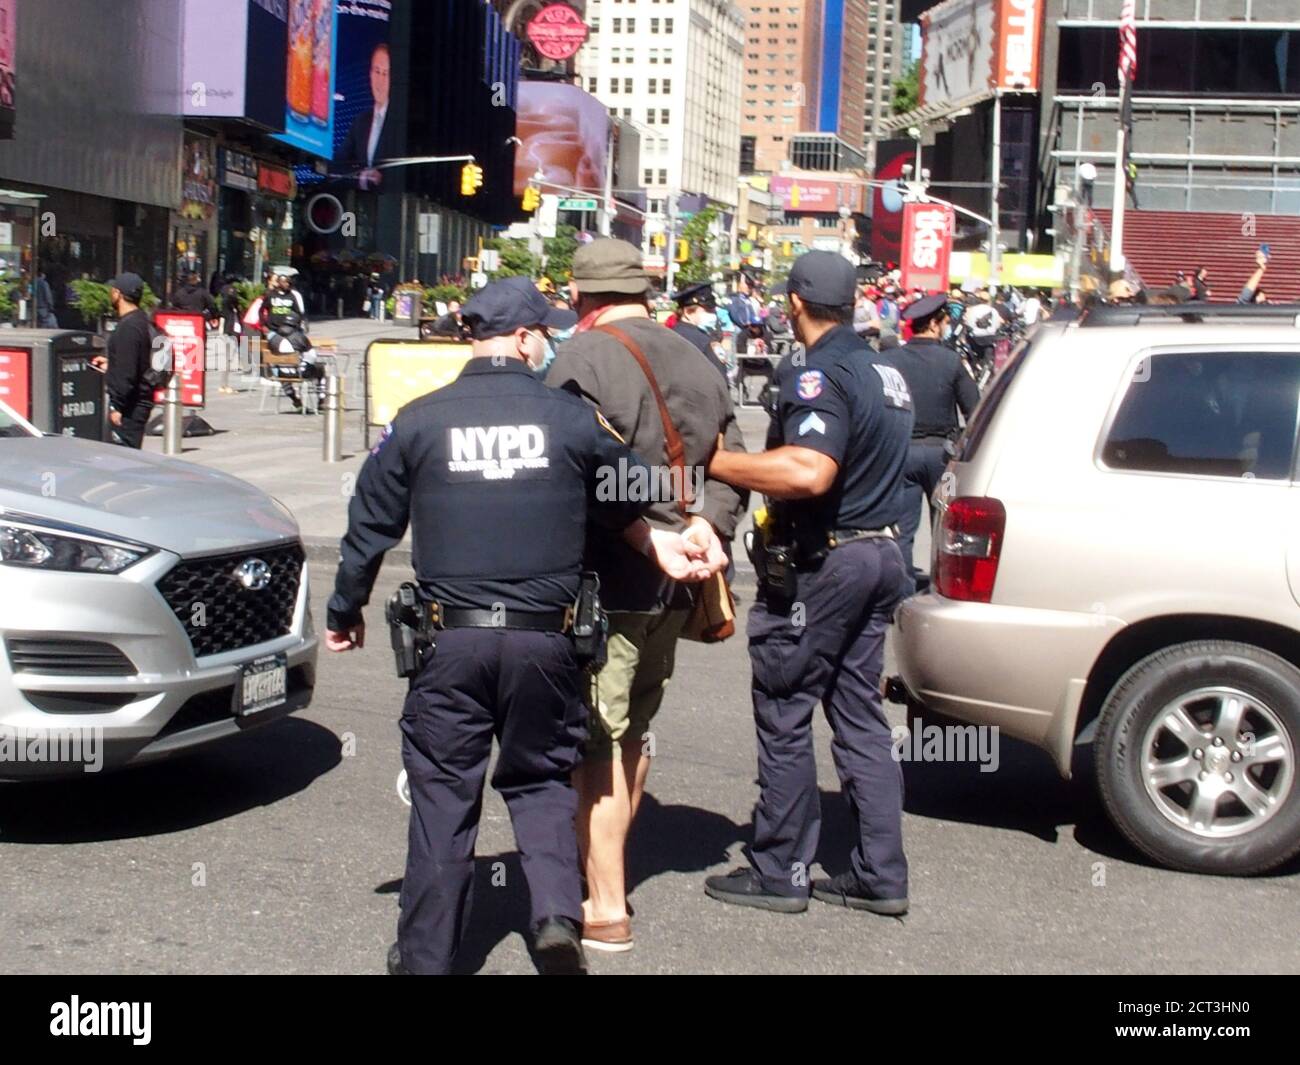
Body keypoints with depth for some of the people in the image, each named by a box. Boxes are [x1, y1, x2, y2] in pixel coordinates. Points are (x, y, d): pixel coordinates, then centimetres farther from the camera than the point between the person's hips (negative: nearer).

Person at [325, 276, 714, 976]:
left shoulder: (418, 421, 0)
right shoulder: (574, 420, -2)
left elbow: (370, 528, 6)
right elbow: (629, 504, 11)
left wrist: (345, 613, 21)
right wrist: (657, 545, 33)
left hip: (452, 641, 0)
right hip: (545, 640, 0)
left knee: (443, 795, 10)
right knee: (541, 780, 18)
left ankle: (425, 956, 17)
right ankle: (556, 913, -1)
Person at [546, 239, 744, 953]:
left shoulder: (583, 359, -13)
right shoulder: (694, 363, 13)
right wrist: (710, 529, 2)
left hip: (607, 579, -8)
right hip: (675, 579, 8)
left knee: (596, 742, -2)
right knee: (633, 727, 21)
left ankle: (606, 909, 0)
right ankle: (607, 871, 35)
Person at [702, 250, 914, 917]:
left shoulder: (820, 374, -17)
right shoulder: (885, 373, 13)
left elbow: (808, 473, -33)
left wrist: (711, 461, -26)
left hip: (818, 564, -9)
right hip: (877, 555, 9)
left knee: (784, 717, 1)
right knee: (859, 716, 13)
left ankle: (780, 872, 9)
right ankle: (880, 875, 16)